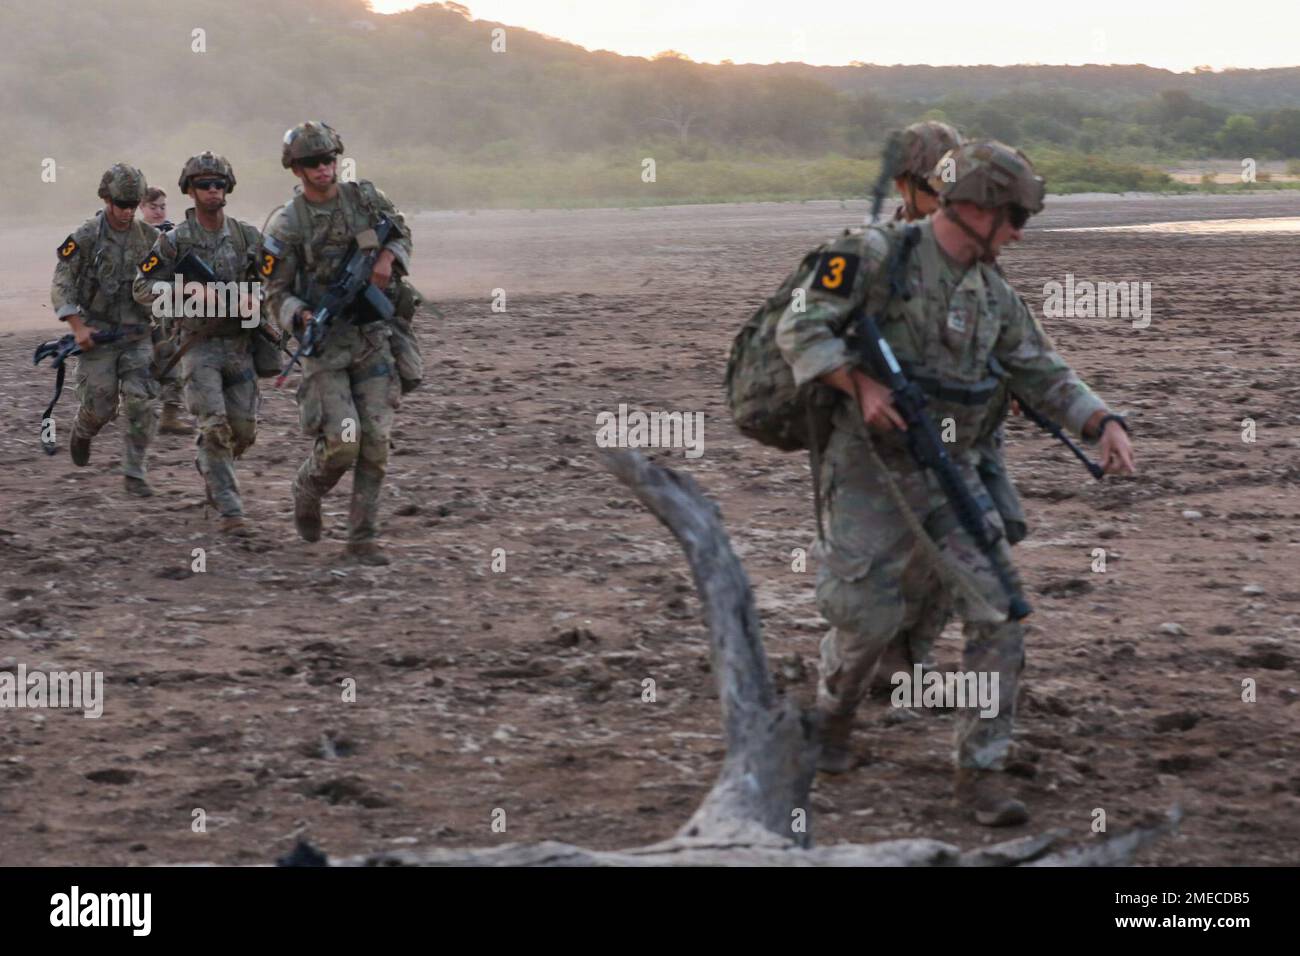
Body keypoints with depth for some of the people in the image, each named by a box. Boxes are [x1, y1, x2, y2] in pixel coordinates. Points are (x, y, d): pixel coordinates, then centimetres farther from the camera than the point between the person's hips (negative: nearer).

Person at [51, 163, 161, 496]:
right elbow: (61, 286, -7)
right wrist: (78, 327, -16)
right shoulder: (85, 238, -9)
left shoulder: (149, 237, 1)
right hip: (98, 335, -2)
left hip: (138, 335, 2)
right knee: (100, 407, 1)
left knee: (142, 402, -12)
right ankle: (82, 433, 38)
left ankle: (135, 473, -2)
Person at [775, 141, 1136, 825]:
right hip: (869, 475, -5)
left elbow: (1046, 377, 9)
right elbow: (798, 329, -15)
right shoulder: (877, 255, -12)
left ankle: (980, 774, -4)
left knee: (998, 614, -10)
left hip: (948, 476, 5)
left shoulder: (993, 295, 6)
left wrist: (1107, 424, -7)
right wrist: (861, 386, -25)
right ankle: (832, 718, 35)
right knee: (866, 619, 0)